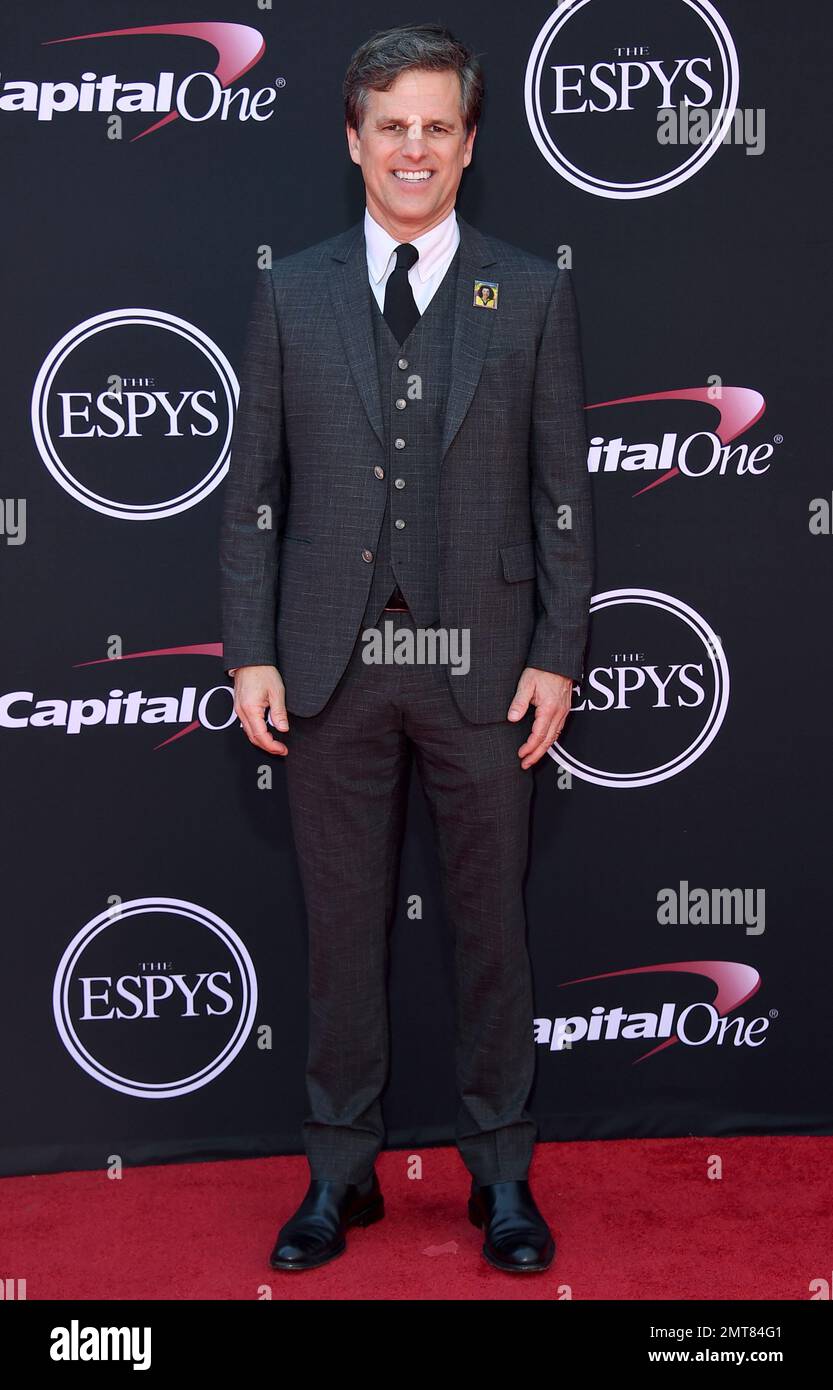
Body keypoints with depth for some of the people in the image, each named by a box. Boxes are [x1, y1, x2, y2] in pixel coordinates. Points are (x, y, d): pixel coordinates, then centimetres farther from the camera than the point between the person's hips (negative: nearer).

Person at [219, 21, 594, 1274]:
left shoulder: (533, 294, 4)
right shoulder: (292, 293, 6)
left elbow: (564, 491, 2)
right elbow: (253, 487, 5)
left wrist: (558, 655, -4)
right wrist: (251, 654, -1)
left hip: (481, 661, -1)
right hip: (332, 661, 1)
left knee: (492, 923, 8)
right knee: (342, 925, 10)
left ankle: (502, 1174, 24)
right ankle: (341, 1175, 24)